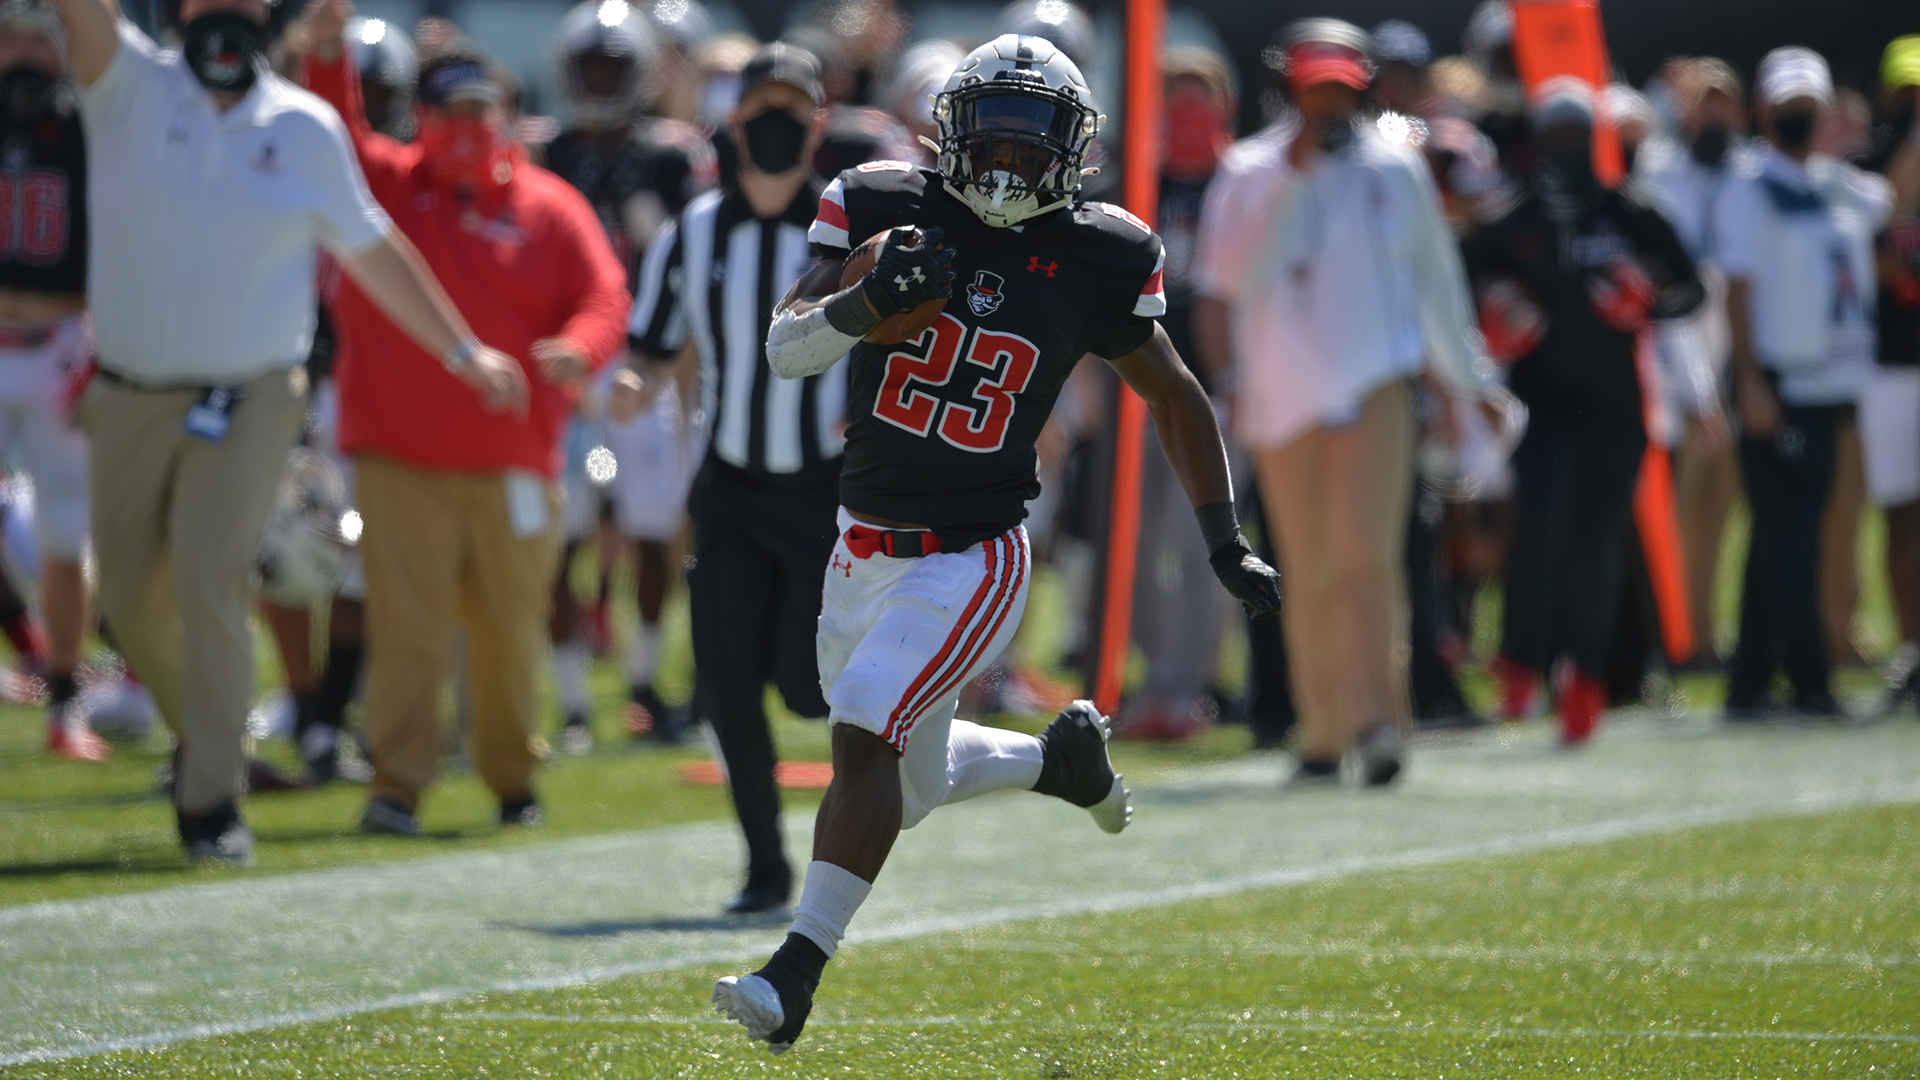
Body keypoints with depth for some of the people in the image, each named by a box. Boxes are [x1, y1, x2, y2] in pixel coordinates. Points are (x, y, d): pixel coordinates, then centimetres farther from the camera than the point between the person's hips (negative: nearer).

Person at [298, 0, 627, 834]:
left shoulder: (549, 207, 6)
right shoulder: (384, 184, 8)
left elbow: (604, 298, 0)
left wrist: (576, 351, -22)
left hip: (512, 460, 1)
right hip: (400, 458, -1)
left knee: (510, 630, 9)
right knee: (406, 627, -8)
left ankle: (514, 780, 24)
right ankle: (396, 786, -8)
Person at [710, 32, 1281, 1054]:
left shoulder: (1095, 259, -5)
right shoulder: (886, 209, -5)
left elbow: (1173, 394, 9)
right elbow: (785, 347, -13)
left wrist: (1226, 543, 9)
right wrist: (867, 302, -34)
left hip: (971, 557, -4)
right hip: (866, 544, 4)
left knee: (866, 733, -22)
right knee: (912, 788, 14)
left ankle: (799, 968, -19)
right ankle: (1059, 754, 43)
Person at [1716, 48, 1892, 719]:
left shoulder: (1840, 187, 15)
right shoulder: (1749, 193, -4)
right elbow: (1739, 290, -10)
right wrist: (1751, 382, -17)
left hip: (1831, 380, 7)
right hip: (1777, 384, -7)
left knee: (1785, 535, 9)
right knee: (1786, 532, -7)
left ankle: (1750, 682, 14)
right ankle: (1807, 680, -8)